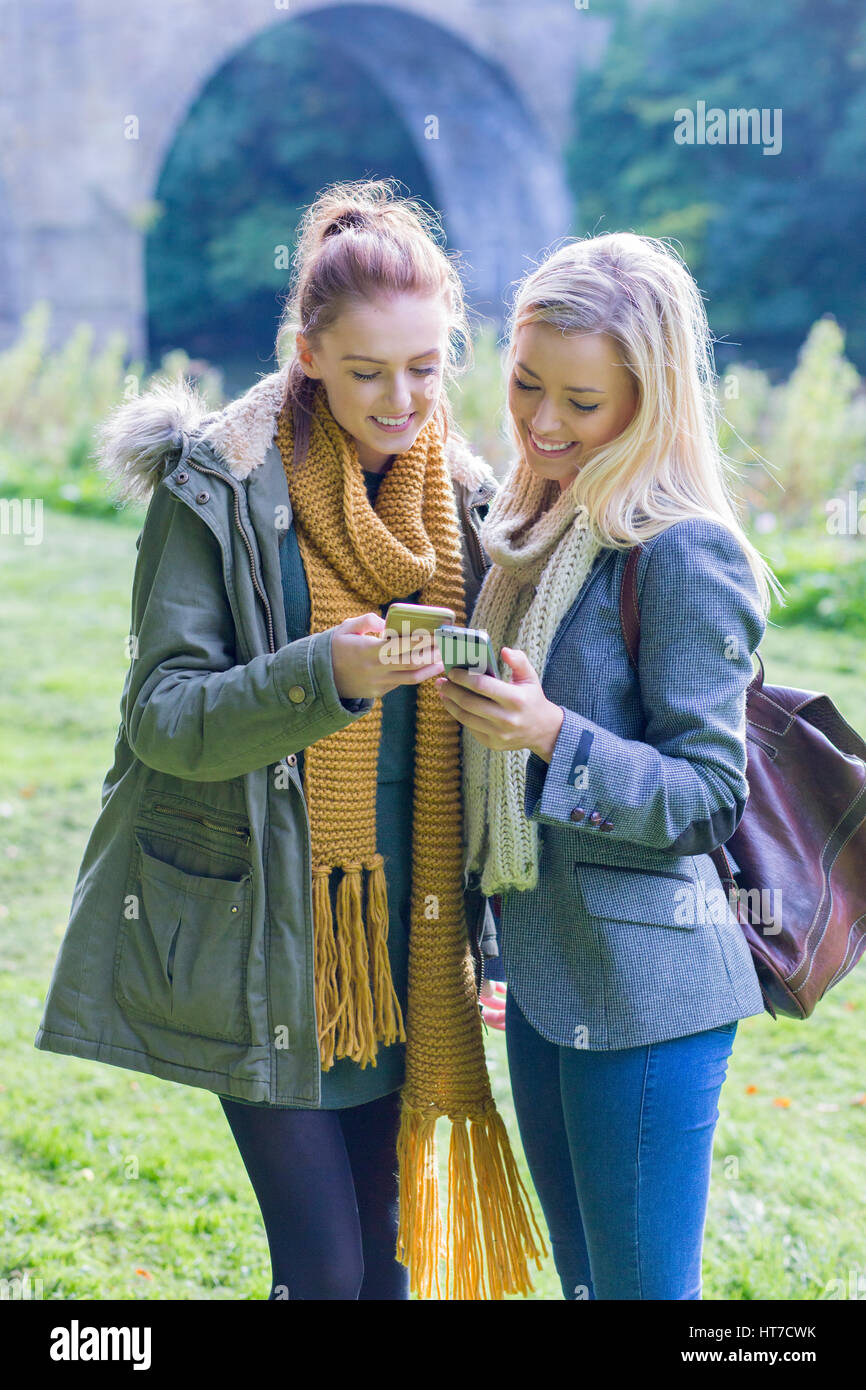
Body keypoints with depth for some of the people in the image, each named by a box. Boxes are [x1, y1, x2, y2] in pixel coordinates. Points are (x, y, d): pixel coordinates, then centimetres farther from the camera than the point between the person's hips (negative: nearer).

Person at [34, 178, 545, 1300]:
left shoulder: (465, 500, 7)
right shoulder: (220, 490, -9)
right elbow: (164, 717, -13)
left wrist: (477, 941, 11)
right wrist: (324, 676, -30)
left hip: (401, 936, 5)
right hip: (263, 934, -5)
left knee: (385, 1245, 11)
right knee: (323, 1260, -4)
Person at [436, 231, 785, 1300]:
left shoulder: (684, 551, -16)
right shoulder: (531, 529, 10)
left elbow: (708, 796, -18)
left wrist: (550, 735, -28)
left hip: (644, 987, -9)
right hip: (541, 971, 9)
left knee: (641, 1285, -1)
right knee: (583, 1279, 18)